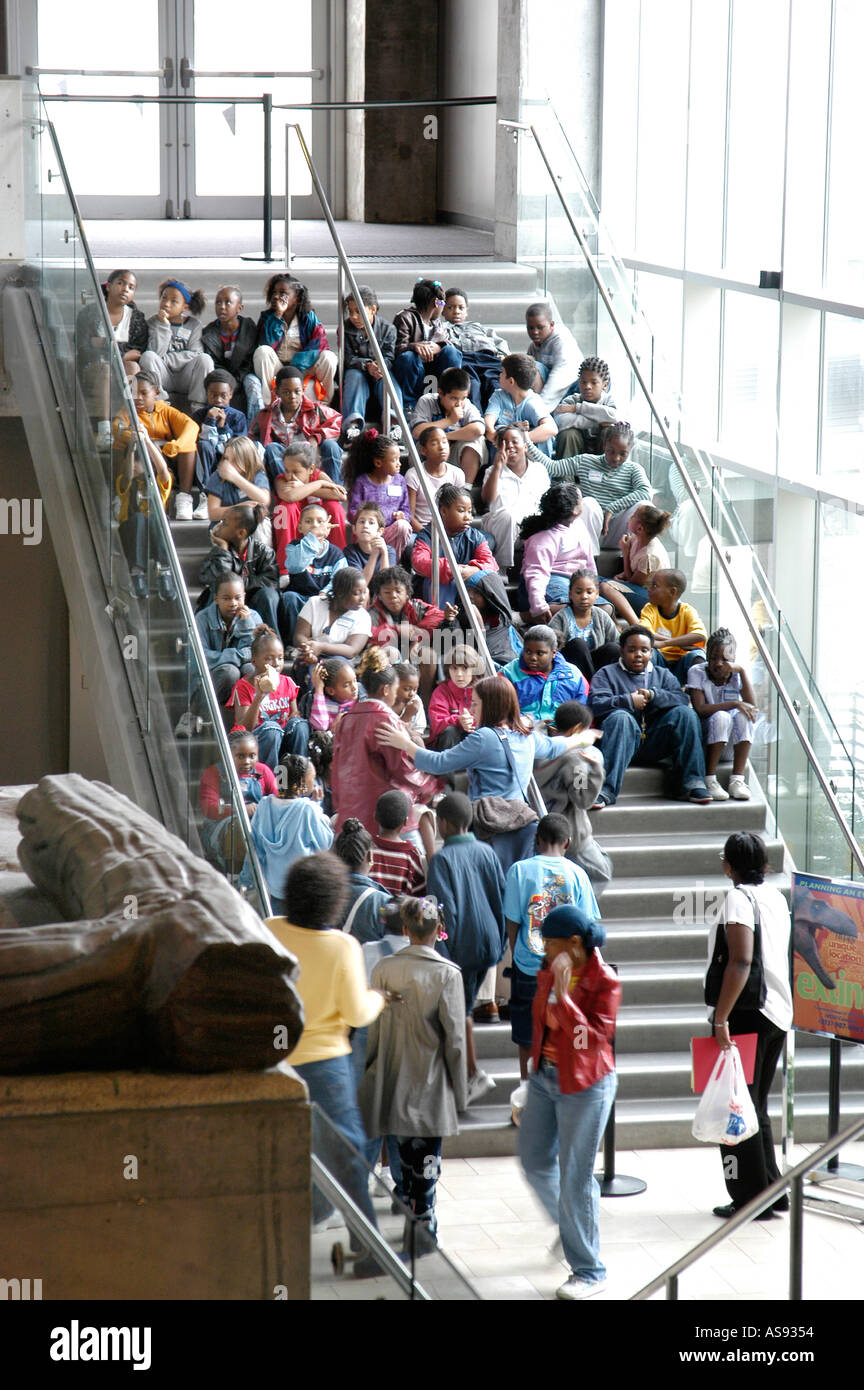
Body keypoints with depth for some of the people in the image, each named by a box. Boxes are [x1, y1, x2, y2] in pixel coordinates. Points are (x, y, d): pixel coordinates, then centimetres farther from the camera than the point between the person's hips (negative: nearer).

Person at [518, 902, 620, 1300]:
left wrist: (564, 996, -31)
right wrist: (537, 1067, 23)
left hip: (584, 1086, -8)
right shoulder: (548, 972, 3)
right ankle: (569, 1226, 41)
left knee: (575, 1177, -3)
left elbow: (594, 1039, -26)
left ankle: (589, 1271, 8)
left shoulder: (604, 982, -18)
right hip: (545, 1076, 8)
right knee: (535, 1162, 15)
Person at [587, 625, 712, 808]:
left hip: (655, 743, 3)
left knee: (685, 713, -20)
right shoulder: (607, 674, 17)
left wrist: (654, 695, -10)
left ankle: (693, 783, -25)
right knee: (620, 717, -34)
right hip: (625, 741, -2)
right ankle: (606, 791, -45)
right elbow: (597, 705, -2)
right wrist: (629, 701, -12)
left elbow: (682, 700, 5)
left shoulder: (663, 675, 25)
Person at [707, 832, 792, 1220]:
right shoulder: (775, 897, 12)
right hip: (778, 1012, 9)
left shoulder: (739, 898, -13)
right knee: (756, 1106, 18)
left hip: (746, 1013, -8)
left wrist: (721, 1018, -24)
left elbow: (741, 962, -23)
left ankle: (751, 1199, 0)